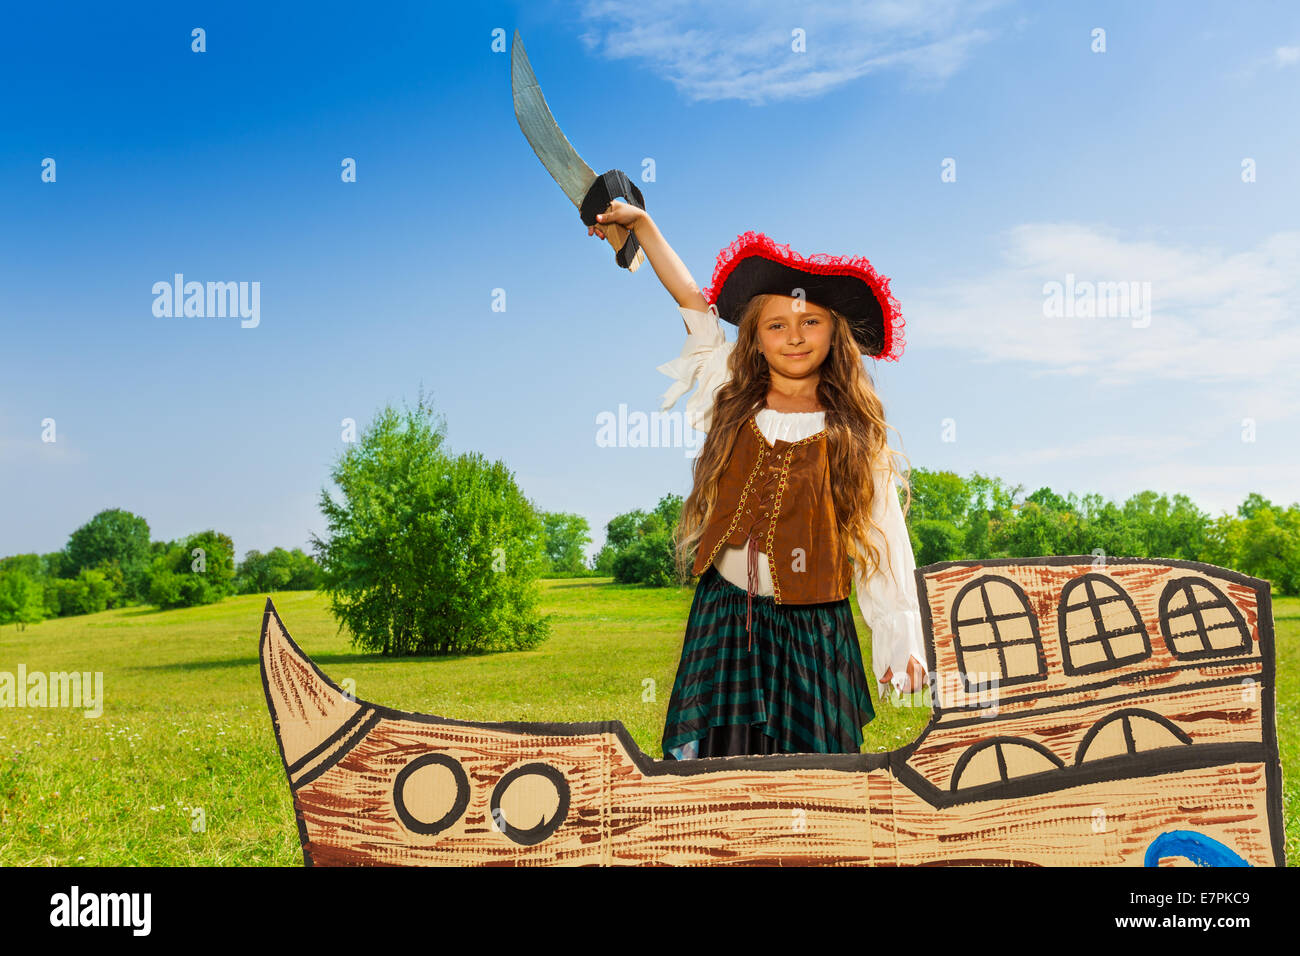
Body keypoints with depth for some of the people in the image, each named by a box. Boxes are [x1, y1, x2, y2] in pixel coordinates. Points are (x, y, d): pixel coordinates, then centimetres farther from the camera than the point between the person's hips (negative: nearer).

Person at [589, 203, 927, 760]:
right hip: (725, 614, 2)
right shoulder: (733, 404, 4)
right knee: (710, 756, 1)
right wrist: (640, 221, 18)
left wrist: (901, 640, -3)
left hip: (813, 625, -1)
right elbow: (691, 299, 10)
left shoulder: (855, 437, -1)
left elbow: (885, 542, 0)